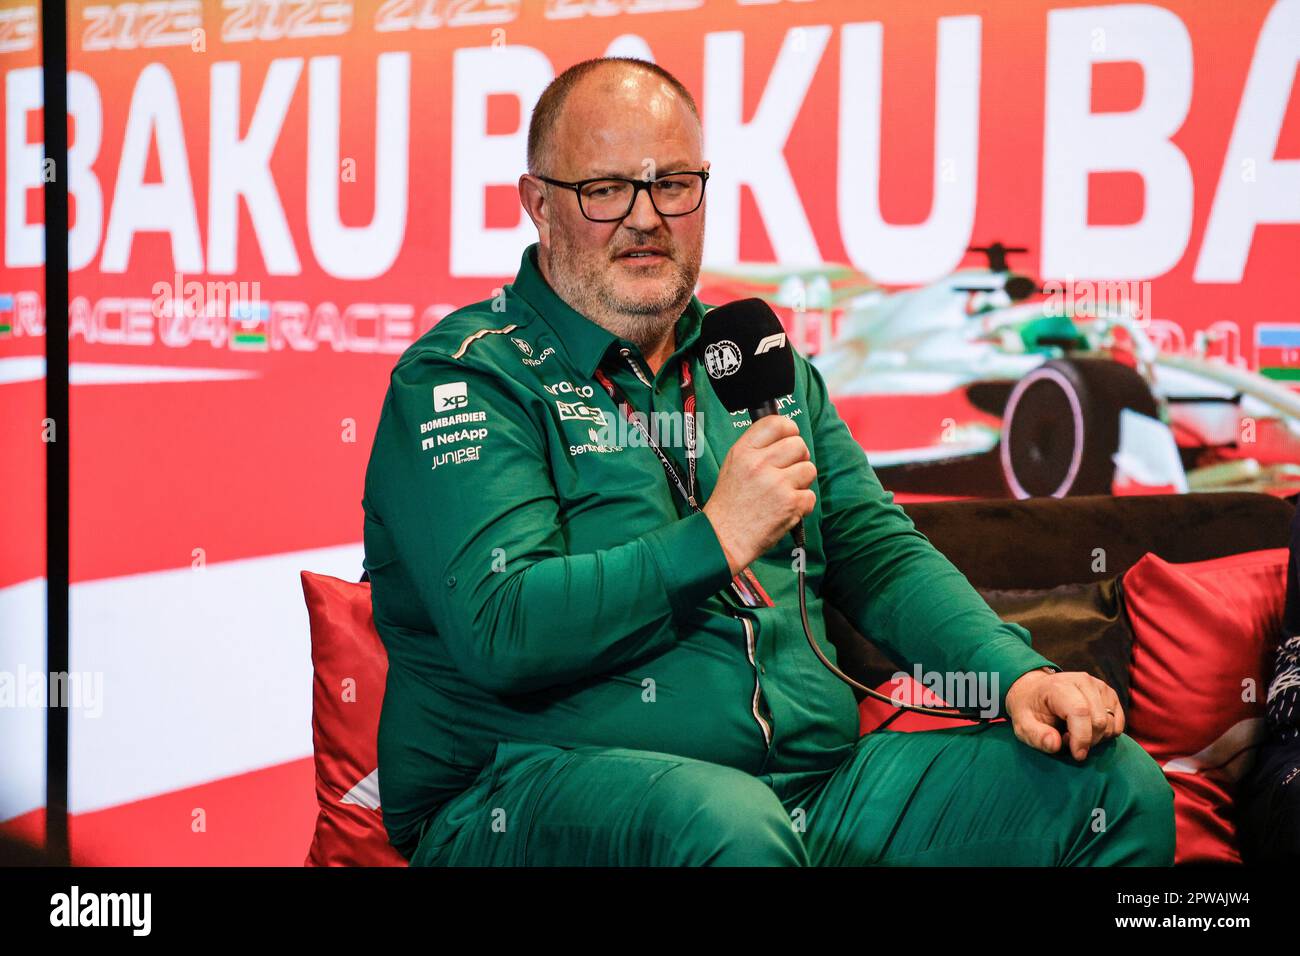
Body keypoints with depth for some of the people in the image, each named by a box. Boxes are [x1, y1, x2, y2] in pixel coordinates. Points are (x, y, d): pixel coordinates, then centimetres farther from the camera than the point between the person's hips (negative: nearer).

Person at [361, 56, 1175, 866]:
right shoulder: (461, 378, -3)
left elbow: (881, 555, 16)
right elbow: (499, 628, -16)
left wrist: (1017, 675, -1)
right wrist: (717, 539, -16)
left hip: (815, 782, 7)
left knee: (1118, 786, -4)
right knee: (724, 822, -41)